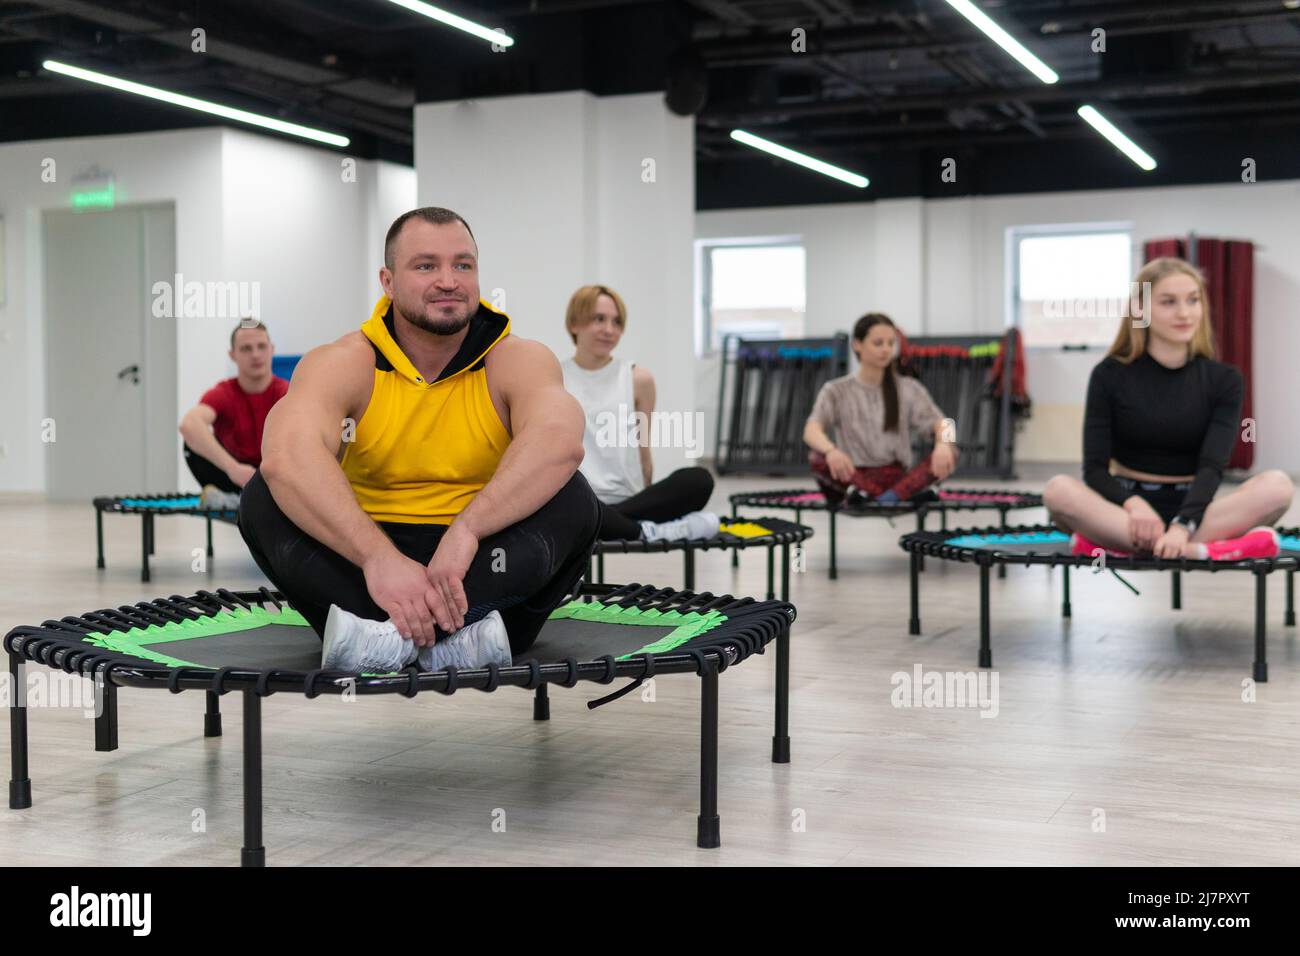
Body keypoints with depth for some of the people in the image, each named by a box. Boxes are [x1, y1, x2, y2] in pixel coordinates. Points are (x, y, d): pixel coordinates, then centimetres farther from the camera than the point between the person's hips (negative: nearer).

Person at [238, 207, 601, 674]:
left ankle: (383, 632, -36)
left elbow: (559, 444, -31)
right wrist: (378, 556, -45)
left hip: (485, 564, 0)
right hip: (366, 563, 1)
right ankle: (456, 636, -37)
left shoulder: (518, 360, -8)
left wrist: (465, 531, -44)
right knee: (263, 499, -23)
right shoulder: (344, 363, -9)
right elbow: (286, 456, -31)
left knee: (573, 501, -26)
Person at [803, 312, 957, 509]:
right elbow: (811, 431, -12)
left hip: (896, 478, 1)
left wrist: (943, 444, -29)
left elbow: (940, 424, -3)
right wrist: (831, 451, -37)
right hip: (852, 477, -1)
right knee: (817, 458, -31)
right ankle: (909, 494, -34)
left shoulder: (908, 389, 10)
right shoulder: (837, 391, 4)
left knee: (948, 453, -24)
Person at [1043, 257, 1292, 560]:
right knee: (1059, 490, -32)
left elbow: (1212, 467, -11)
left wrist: (1182, 526, -31)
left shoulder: (1223, 380, 2)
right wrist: (1134, 504, -30)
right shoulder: (1110, 375, 0)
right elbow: (1095, 469, -7)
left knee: (1278, 485, -26)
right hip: (1125, 512, -1)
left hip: (1192, 511, 1)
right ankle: (1201, 551, -37)